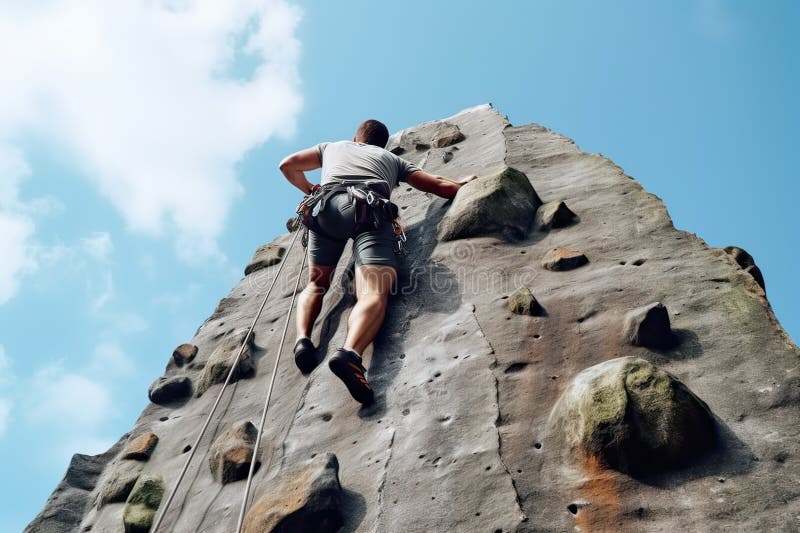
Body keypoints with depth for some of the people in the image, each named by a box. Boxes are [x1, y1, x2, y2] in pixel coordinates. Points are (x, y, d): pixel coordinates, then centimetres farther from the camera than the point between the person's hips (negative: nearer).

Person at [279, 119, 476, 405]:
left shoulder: (332, 147, 39)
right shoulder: (392, 159, 37)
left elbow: (288, 165, 36)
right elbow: (438, 185, 33)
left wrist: (310, 190, 52)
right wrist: (464, 185, 53)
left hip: (330, 205, 2)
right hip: (372, 208, -1)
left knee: (316, 284, 19)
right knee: (374, 294, -19)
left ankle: (303, 338, -10)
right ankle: (350, 352, -48)